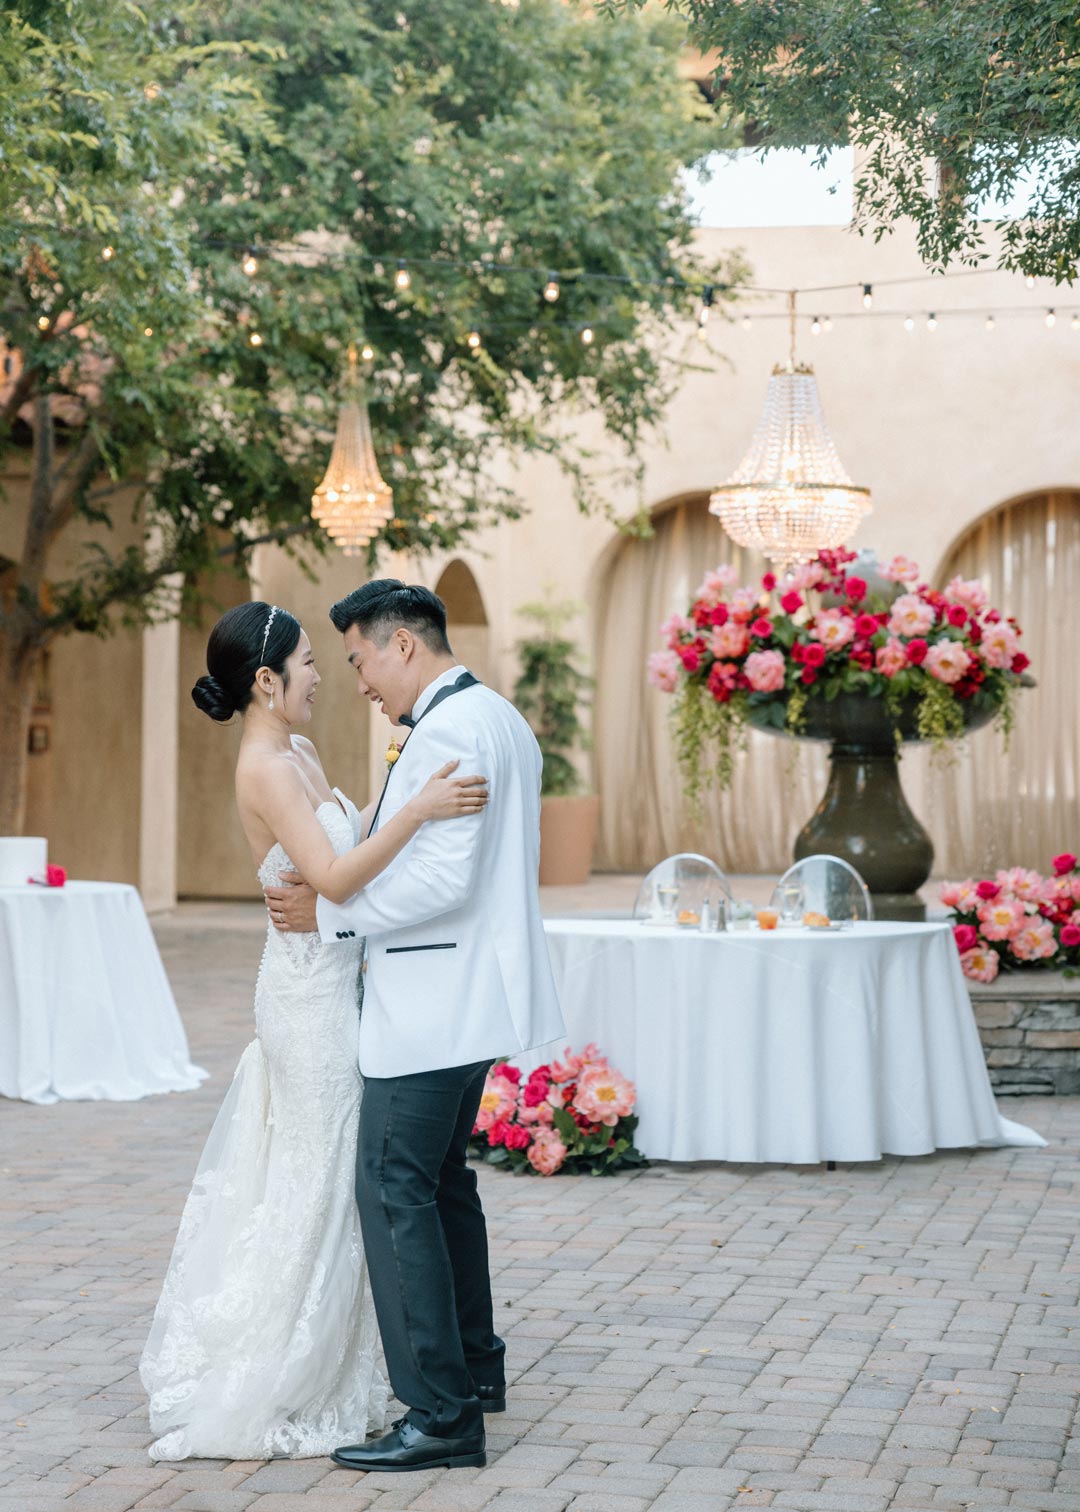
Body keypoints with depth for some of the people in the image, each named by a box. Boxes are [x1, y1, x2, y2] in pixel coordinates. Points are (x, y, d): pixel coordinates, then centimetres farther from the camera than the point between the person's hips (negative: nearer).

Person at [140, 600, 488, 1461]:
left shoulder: (299, 753, 11)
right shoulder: (265, 767, -18)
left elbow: (352, 851, 15)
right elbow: (333, 876, -29)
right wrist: (420, 809, -34)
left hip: (332, 985, 10)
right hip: (312, 991, -10)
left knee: (300, 1183, 15)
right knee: (316, 1187, -2)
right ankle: (266, 1400, 8)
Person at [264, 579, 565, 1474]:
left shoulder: (446, 731, -18)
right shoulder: (499, 719, 15)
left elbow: (443, 880, -25)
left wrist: (329, 912, -14)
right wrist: (354, 875, 12)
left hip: (435, 1002, -11)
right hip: (474, 993, 11)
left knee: (395, 1191, -8)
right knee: (443, 1179, 21)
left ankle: (442, 1416, -6)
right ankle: (475, 1366, 33)